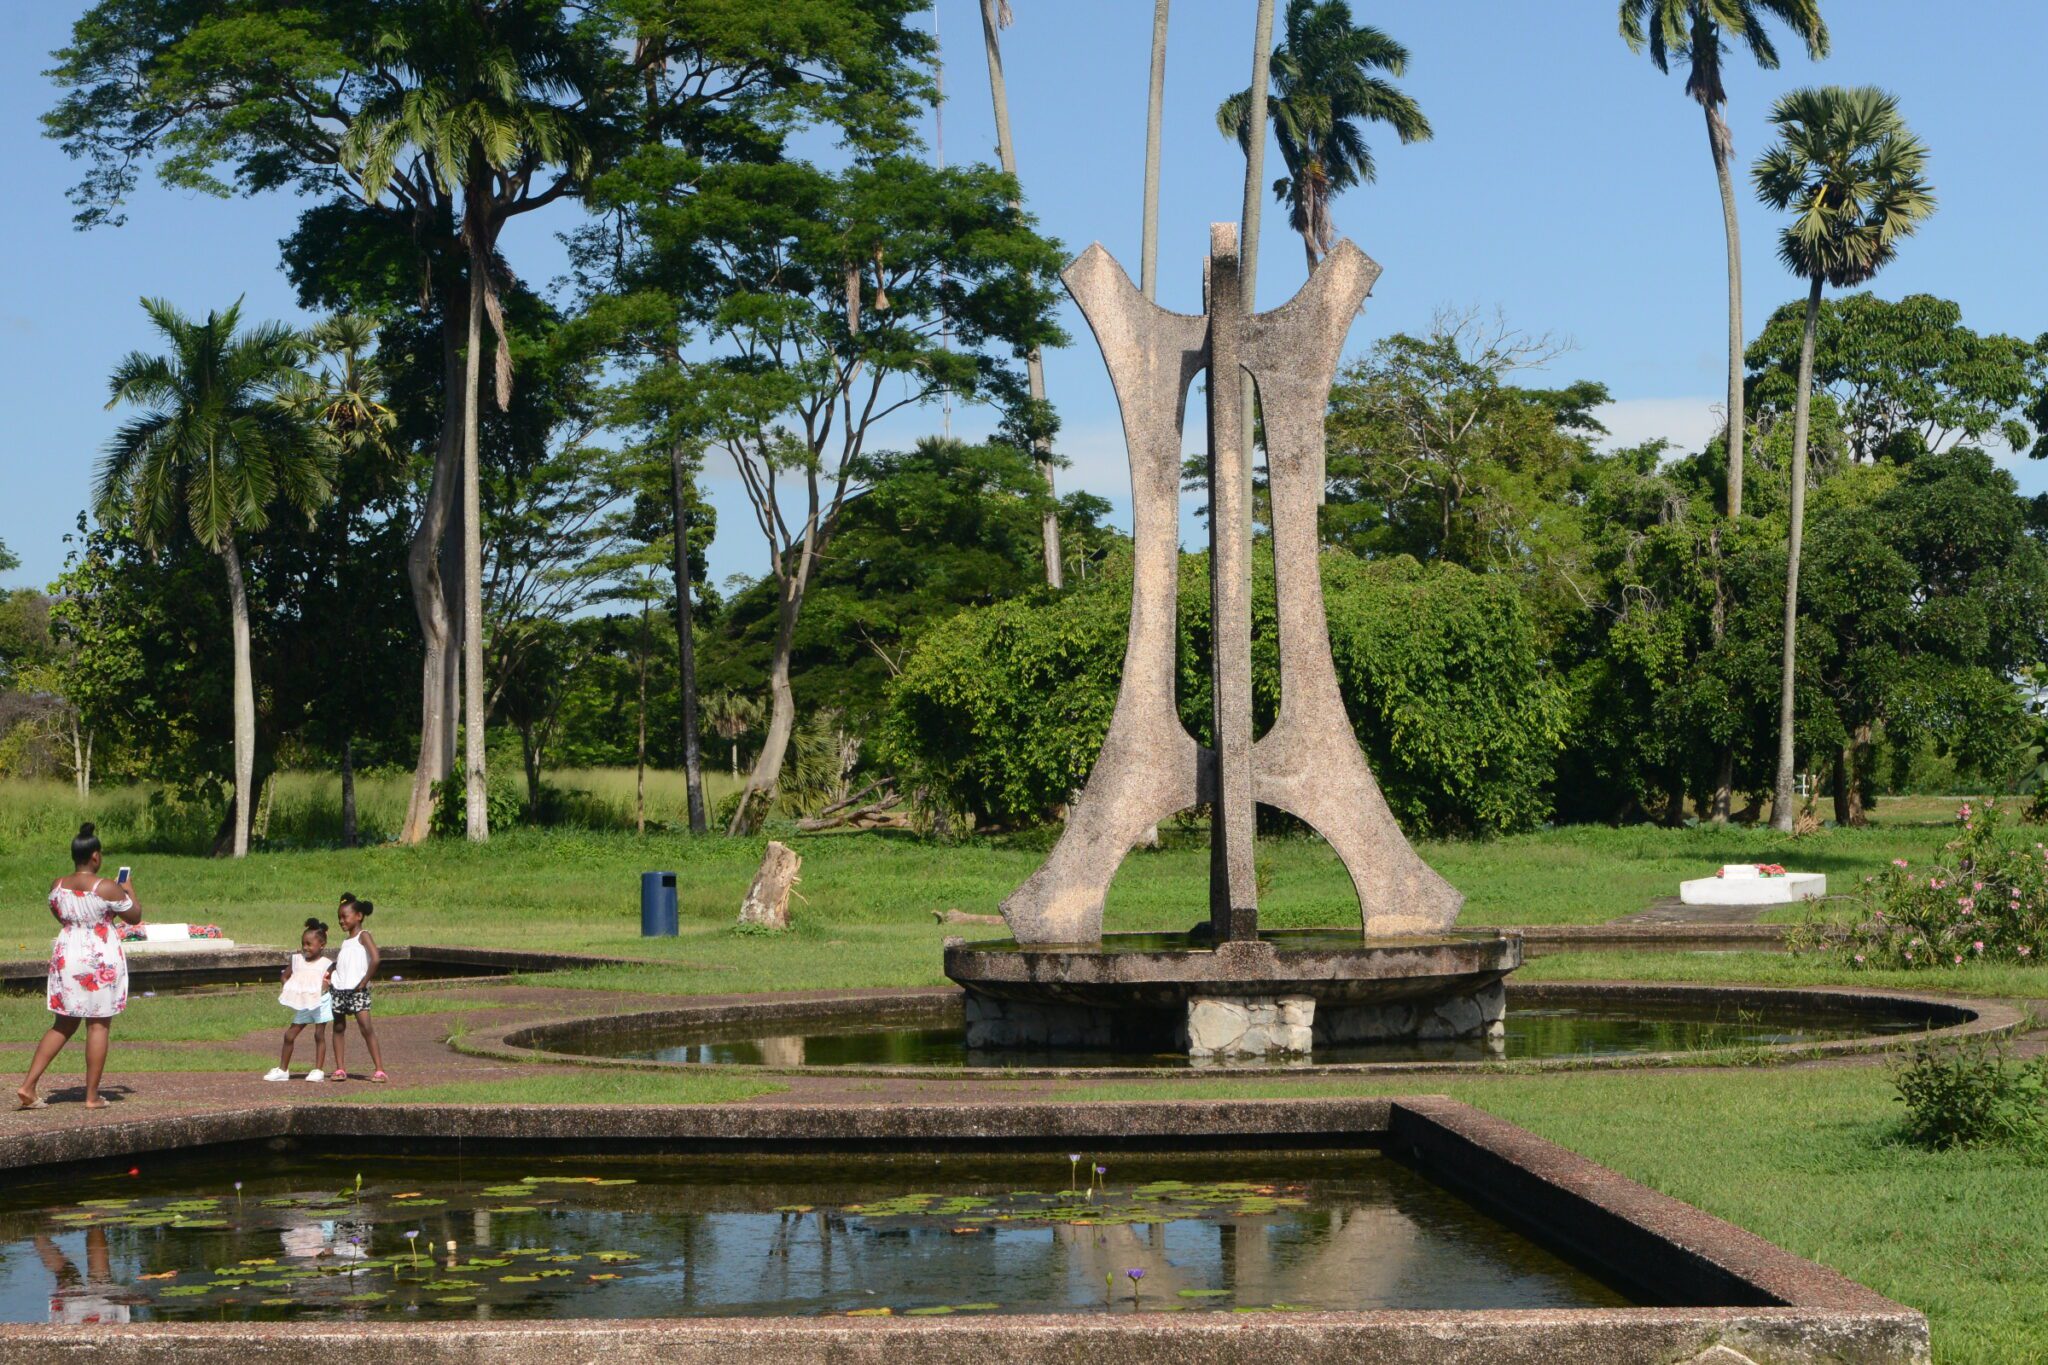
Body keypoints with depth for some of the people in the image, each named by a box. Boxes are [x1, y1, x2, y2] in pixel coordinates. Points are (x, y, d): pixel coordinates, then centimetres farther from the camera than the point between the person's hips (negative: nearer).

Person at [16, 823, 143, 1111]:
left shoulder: (57, 886, 0)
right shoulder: (107, 888, -14)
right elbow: (135, 917, -3)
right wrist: (129, 892, 14)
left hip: (66, 955, 5)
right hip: (101, 960, -5)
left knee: (63, 1025, 15)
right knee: (99, 1025, 3)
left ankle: (28, 1086, 7)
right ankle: (92, 1096, 5)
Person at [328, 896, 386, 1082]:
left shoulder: (363, 936, -4)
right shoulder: (345, 941, 19)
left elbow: (375, 958, -17)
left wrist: (364, 982, -16)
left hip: (357, 990, -8)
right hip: (339, 989, 8)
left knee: (366, 1028, -12)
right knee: (338, 1028, 7)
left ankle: (379, 1070, -14)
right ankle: (340, 1069, 12)